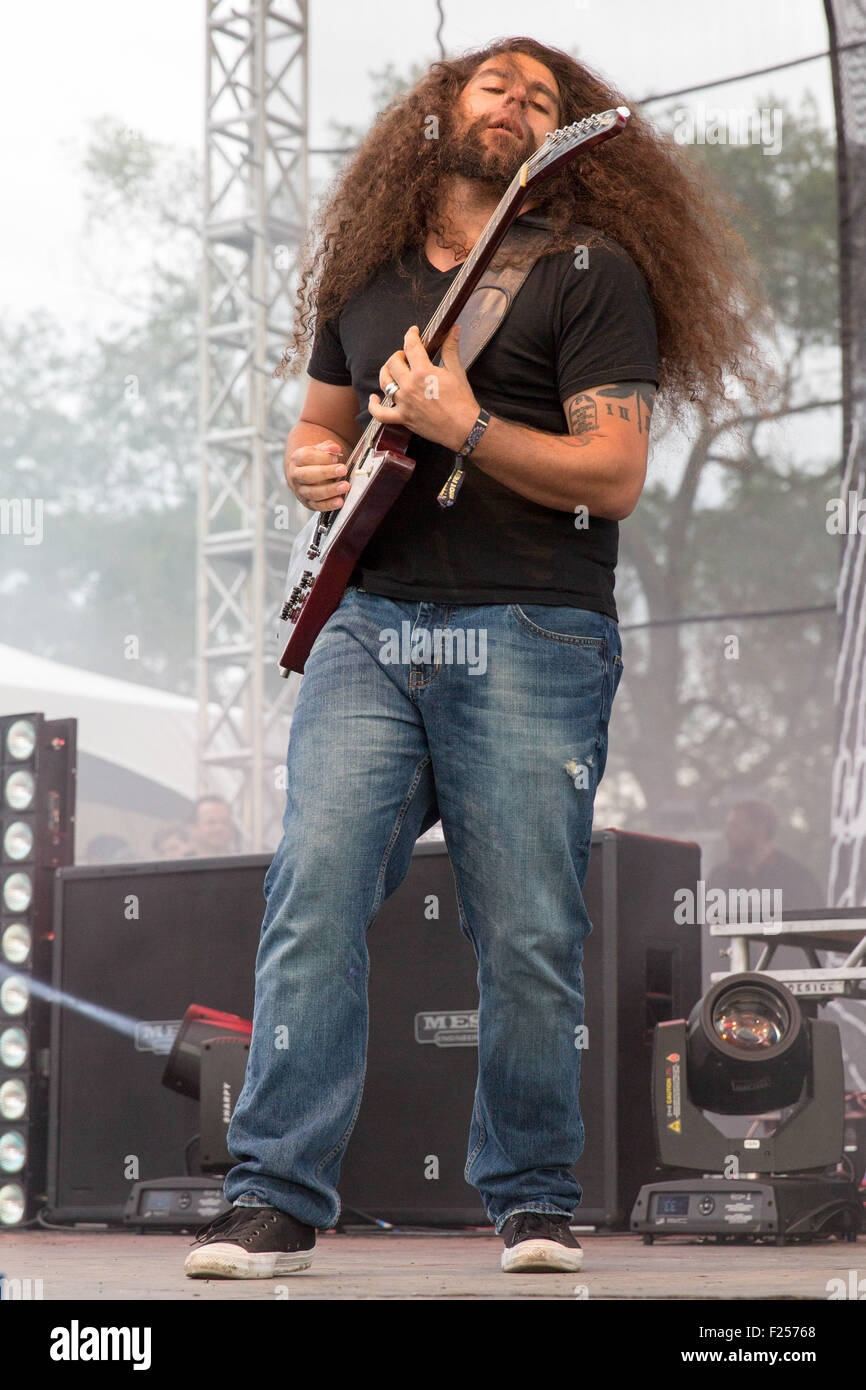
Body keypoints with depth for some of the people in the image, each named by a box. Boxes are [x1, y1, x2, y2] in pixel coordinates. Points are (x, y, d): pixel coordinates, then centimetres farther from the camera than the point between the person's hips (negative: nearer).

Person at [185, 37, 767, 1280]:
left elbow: (616, 477, -7)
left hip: (533, 637, -3)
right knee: (313, 893, -11)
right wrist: (315, 468, 6)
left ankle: (532, 1200, 16)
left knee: (529, 937, -2)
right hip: (369, 622, 4)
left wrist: (464, 428, -17)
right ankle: (276, 1201, -7)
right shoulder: (363, 272, 18)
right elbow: (319, 429, 29)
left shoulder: (593, 271, 2)